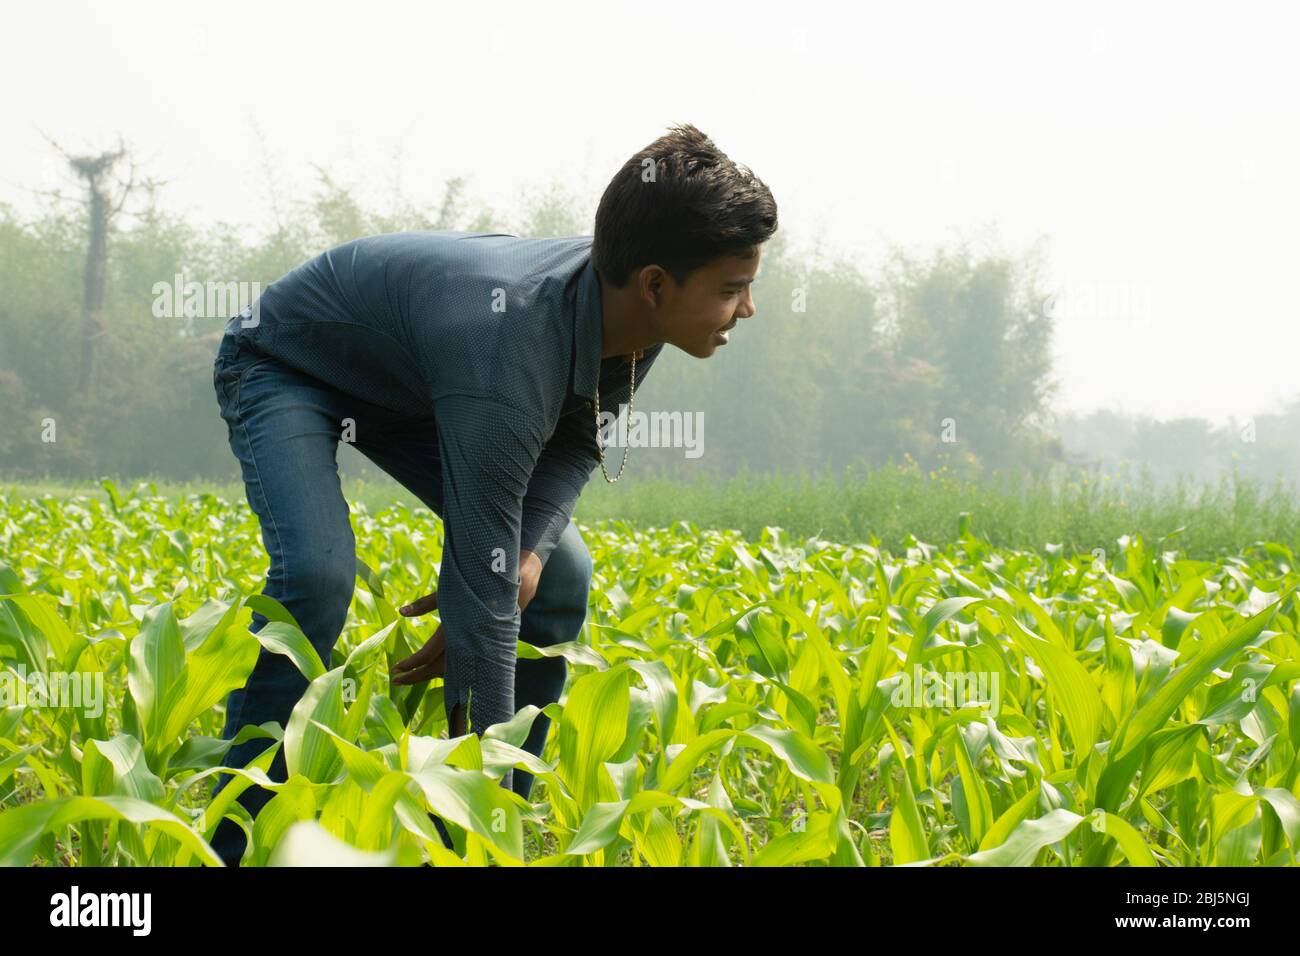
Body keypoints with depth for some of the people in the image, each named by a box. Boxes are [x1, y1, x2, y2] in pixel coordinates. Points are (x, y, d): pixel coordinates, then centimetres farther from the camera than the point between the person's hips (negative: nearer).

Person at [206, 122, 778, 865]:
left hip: (407, 383, 8)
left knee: (559, 575, -2)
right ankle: (235, 845, -19)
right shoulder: (509, 347, -44)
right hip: (285, 365, -8)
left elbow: (575, 443, -3)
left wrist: (530, 552, -23)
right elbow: (480, 598, -43)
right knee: (316, 573, -32)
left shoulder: (632, 317, -21)